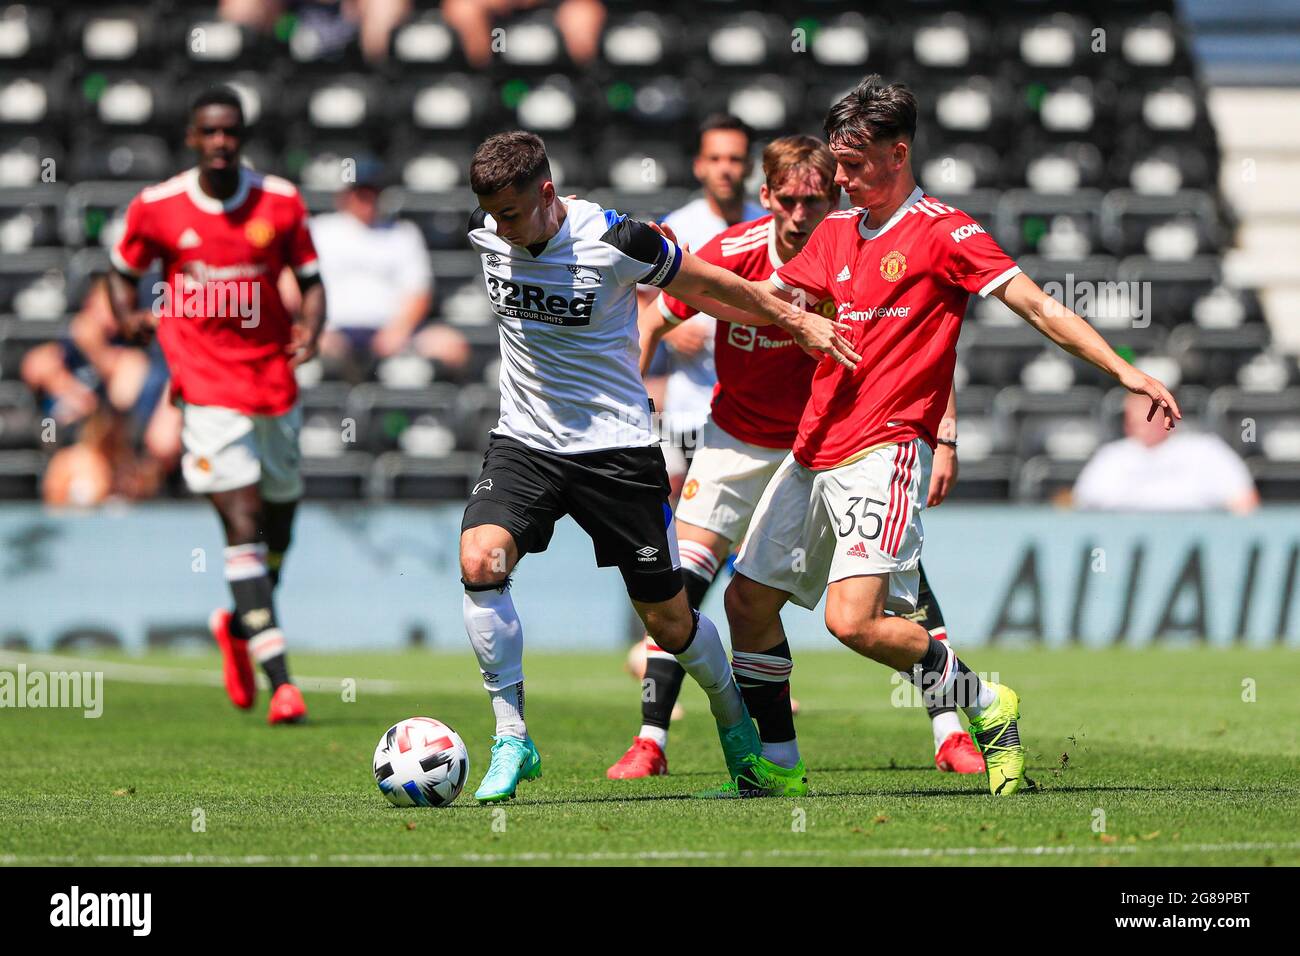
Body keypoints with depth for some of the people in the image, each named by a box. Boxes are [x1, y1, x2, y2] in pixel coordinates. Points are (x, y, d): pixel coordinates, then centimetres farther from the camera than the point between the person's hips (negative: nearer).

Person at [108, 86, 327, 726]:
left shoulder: (281, 203, -1)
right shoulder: (156, 208, -3)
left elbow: (310, 282, 7)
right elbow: (123, 269, 13)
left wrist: (310, 329, -14)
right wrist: (127, 317, -8)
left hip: (274, 380, 3)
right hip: (206, 383, -3)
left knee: (279, 523, 12)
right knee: (244, 523, -15)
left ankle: (239, 624, 44)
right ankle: (279, 679, -18)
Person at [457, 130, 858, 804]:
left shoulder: (616, 242, -18)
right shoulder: (483, 232, -6)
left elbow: (712, 285, -2)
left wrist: (799, 321, 8)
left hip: (616, 448, -3)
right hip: (523, 442, 3)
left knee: (669, 623, 4)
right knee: (478, 560, -25)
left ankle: (732, 716, 36)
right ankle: (512, 739, -15)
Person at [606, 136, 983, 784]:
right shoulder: (730, 255, -21)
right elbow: (653, 322, -5)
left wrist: (945, 437, -17)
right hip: (738, 439, 0)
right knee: (682, 580, -11)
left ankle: (950, 735, -4)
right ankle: (651, 741, -4)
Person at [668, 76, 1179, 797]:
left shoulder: (942, 231, -7)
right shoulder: (836, 231, 14)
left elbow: (1039, 307, -10)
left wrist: (1123, 370, -19)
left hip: (885, 453, -8)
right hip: (813, 451, 8)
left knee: (852, 620, -21)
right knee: (748, 601, 8)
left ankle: (987, 708, -2)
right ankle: (775, 765, 20)